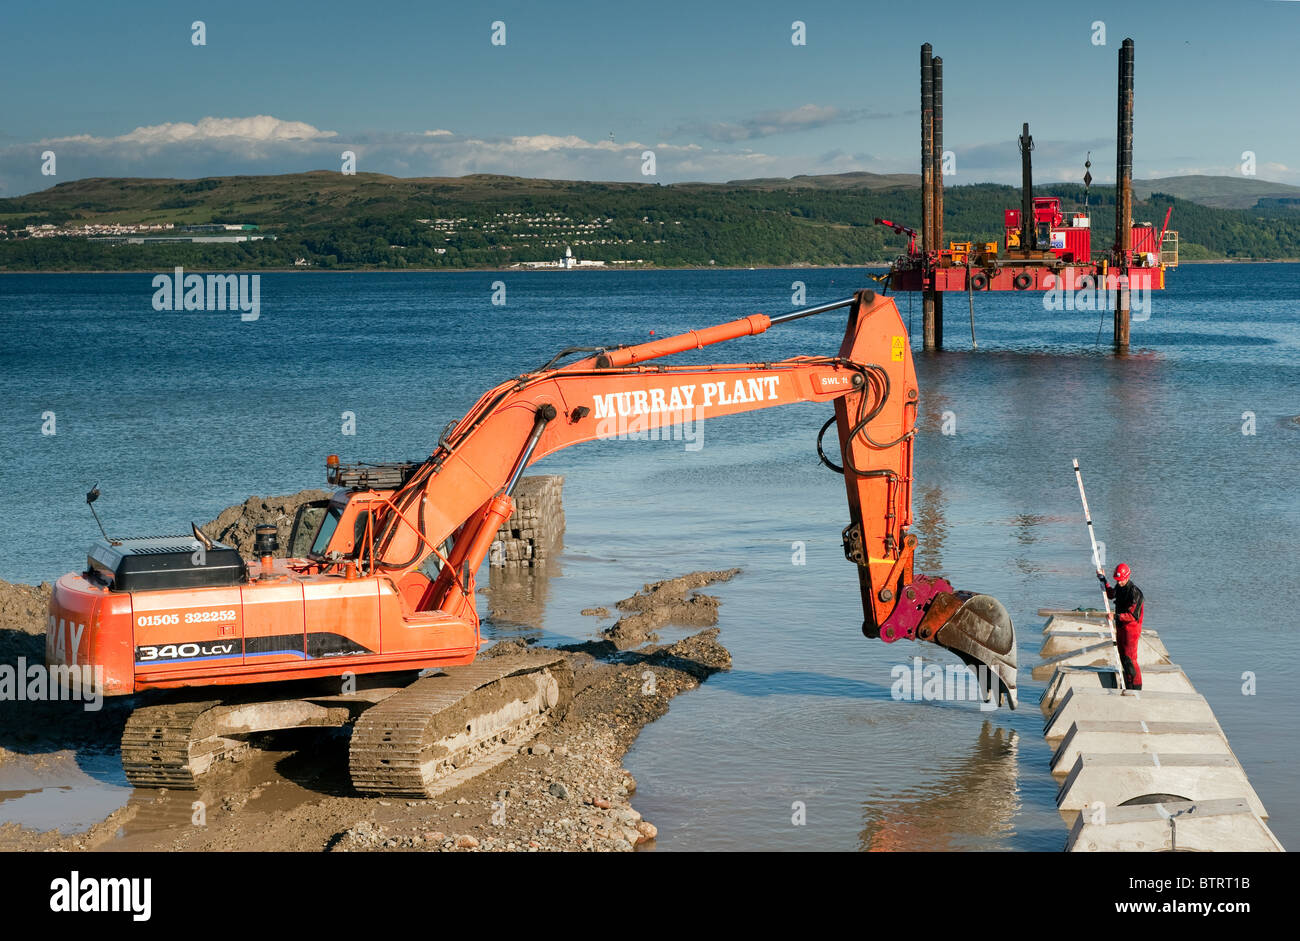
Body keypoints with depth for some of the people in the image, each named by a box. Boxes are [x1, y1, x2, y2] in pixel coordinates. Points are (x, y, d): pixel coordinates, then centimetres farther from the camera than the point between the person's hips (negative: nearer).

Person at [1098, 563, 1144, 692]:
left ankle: (1137, 687, -5)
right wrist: (1103, 580, 27)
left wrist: (1117, 616, -35)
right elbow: (1110, 594, 32)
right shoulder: (1119, 587, 6)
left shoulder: (1134, 592, -21)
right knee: (1123, 658, 13)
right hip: (1120, 628, 9)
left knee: (1130, 659, -10)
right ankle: (1128, 687, 21)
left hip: (1131, 629, -9)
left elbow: (1133, 615, -26)